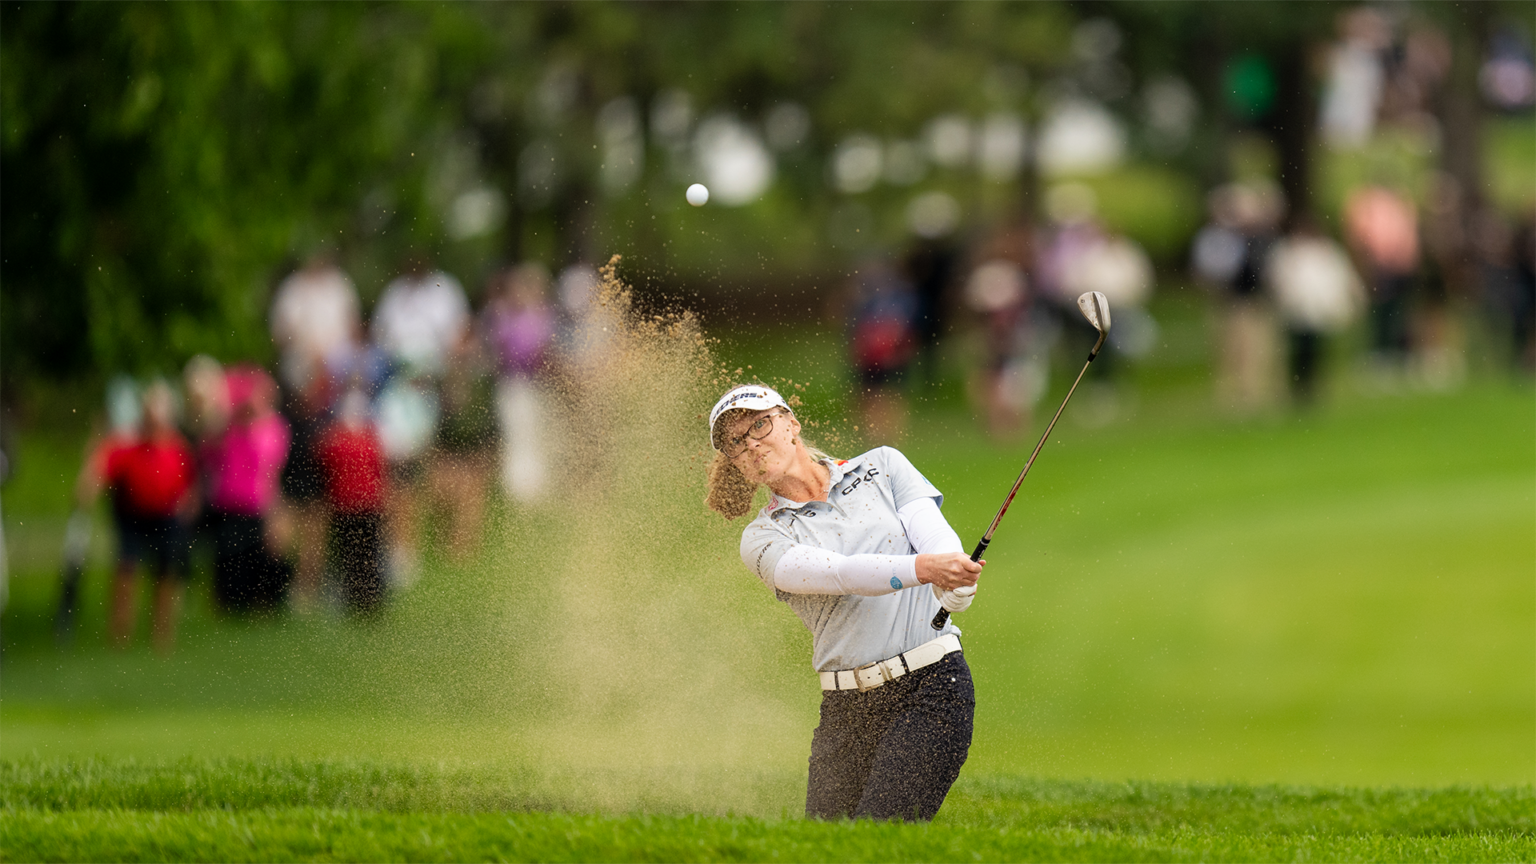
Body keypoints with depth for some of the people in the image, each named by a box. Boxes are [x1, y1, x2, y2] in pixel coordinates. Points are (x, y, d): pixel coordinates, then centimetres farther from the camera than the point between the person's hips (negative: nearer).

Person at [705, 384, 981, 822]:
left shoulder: (882, 467, 11)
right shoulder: (763, 539, 6)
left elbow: (938, 539, -4)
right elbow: (840, 574, -13)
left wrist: (952, 588, -29)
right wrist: (923, 568, -32)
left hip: (931, 687, -3)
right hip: (845, 711, 3)